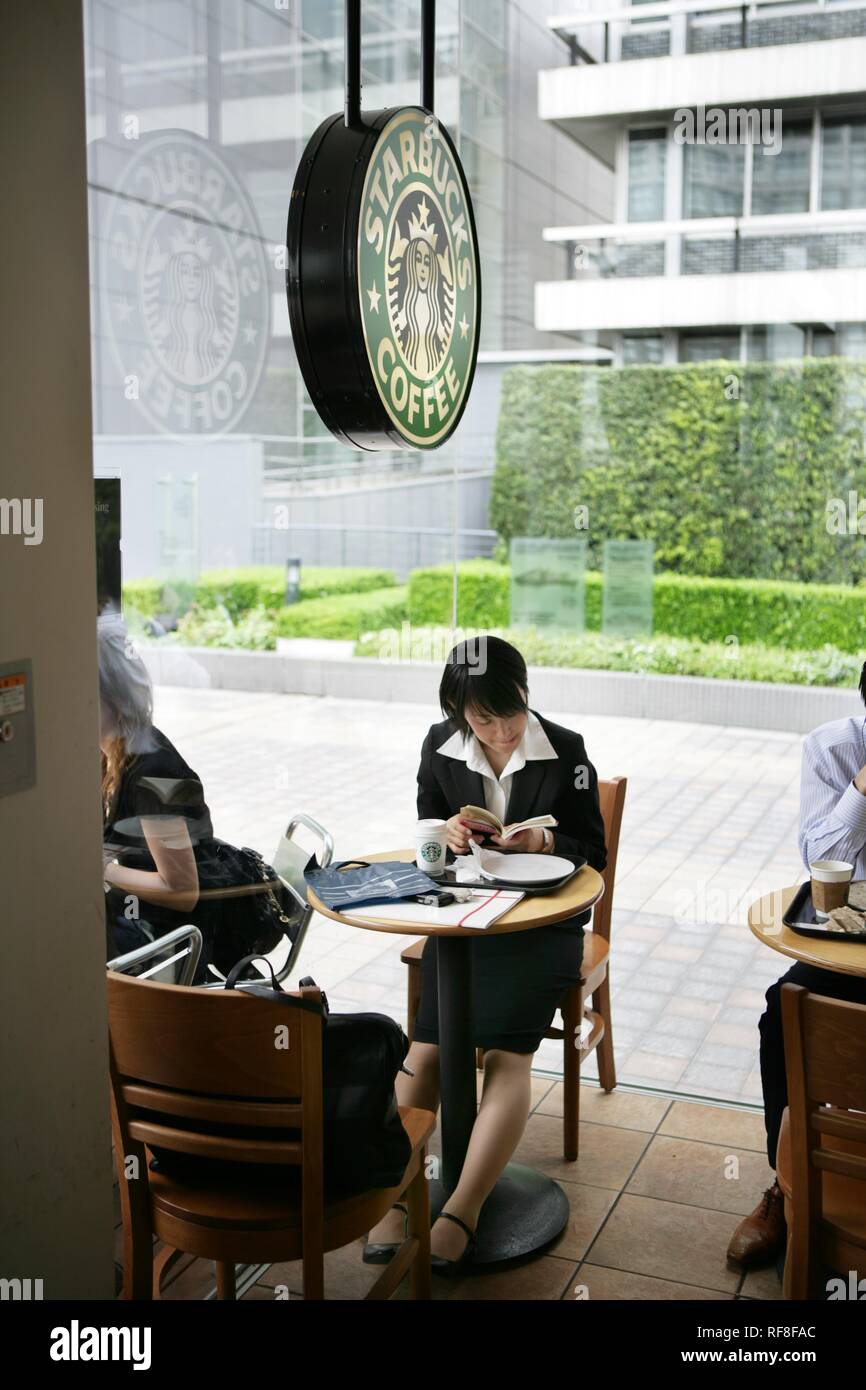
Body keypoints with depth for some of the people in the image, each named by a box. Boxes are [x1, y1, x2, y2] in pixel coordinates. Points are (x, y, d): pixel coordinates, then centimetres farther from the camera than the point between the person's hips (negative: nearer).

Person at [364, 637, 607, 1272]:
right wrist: (448, 834, -12)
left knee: (507, 1051, -22)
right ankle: (396, 1196, -14)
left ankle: (461, 1214, -20)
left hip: (543, 922, -2)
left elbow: (593, 853, 1)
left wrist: (544, 842, -20)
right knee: (429, 1046, -19)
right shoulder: (440, 748, 3)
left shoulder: (566, 750, -5)